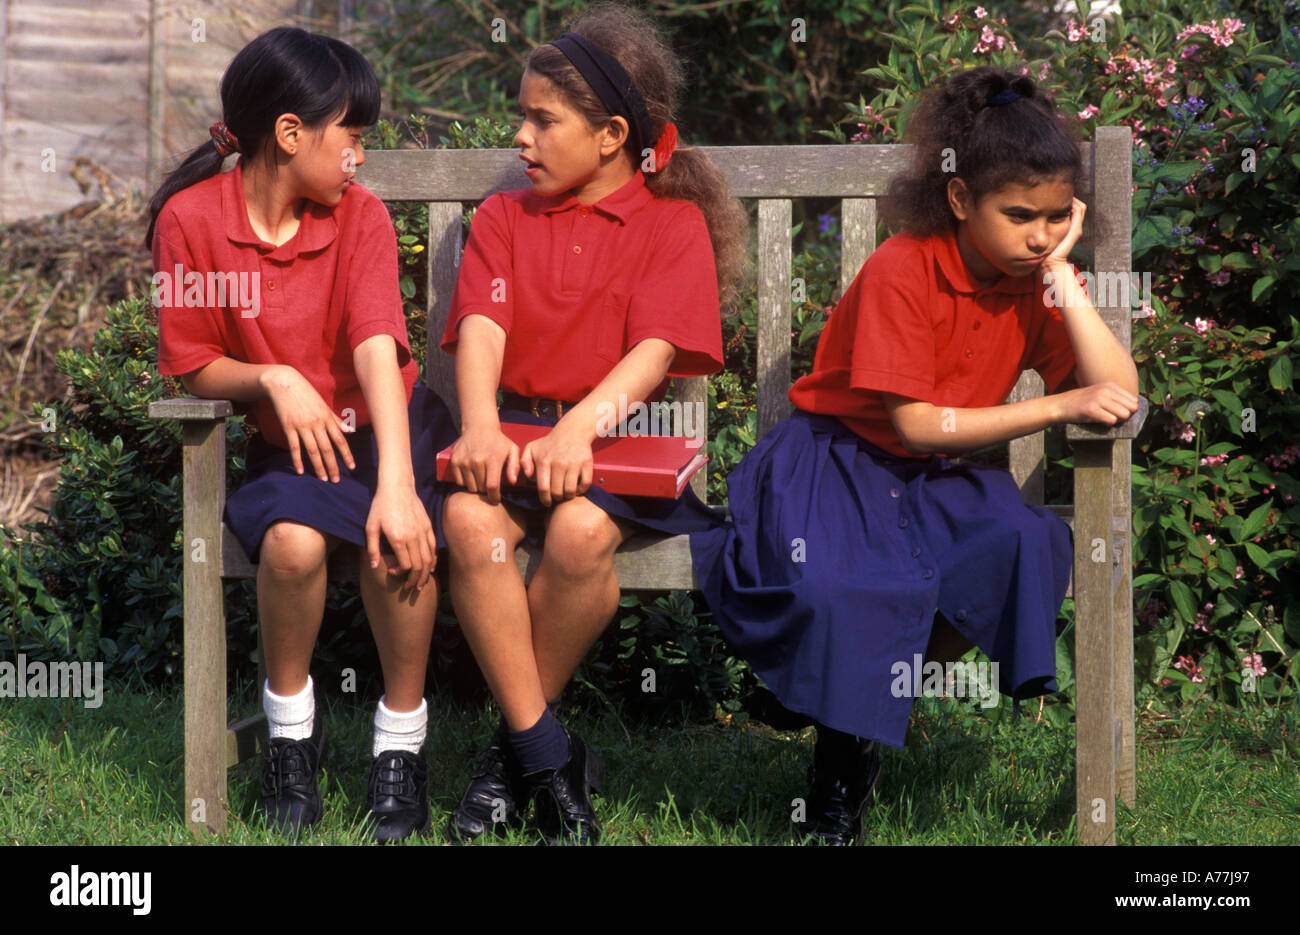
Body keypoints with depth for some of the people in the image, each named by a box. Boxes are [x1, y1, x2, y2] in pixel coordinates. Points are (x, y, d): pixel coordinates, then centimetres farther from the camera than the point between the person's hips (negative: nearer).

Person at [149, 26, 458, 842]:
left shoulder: (361, 216, -7)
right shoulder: (191, 220, -8)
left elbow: (378, 347, -22)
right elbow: (196, 369, -1)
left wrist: (396, 483, -34)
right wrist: (273, 381, -23)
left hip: (385, 423, 0)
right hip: (289, 441, 0)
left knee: (400, 538, -32)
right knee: (293, 537, -33)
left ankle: (402, 739, -12)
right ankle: (292, 732, -8)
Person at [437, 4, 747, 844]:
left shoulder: (674, 223, 5)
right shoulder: (504, 217, 16)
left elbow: (656, 349, -10)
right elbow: (482, 327, -1)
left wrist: (580, 428, -28)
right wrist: (481, 426, -22)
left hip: (619, 433, -3)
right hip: (519, 424, 3)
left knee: (580, 530, -35)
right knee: (469, 520, -30)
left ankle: (515, 744, -13)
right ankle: (549, 760, -23)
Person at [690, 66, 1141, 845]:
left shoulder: (1036, 282, -1)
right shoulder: (902, 271, -16)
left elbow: (1120, 394, -13)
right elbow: (916, 424, -19)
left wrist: (1061, 275, -16)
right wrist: (1057, 407, -21)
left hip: (933, 482, 5)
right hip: (833, 463, -5)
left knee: (1029, 544, -29)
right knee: (834, 590, -37)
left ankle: (891, 705, -9)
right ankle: (840, 770, -9)